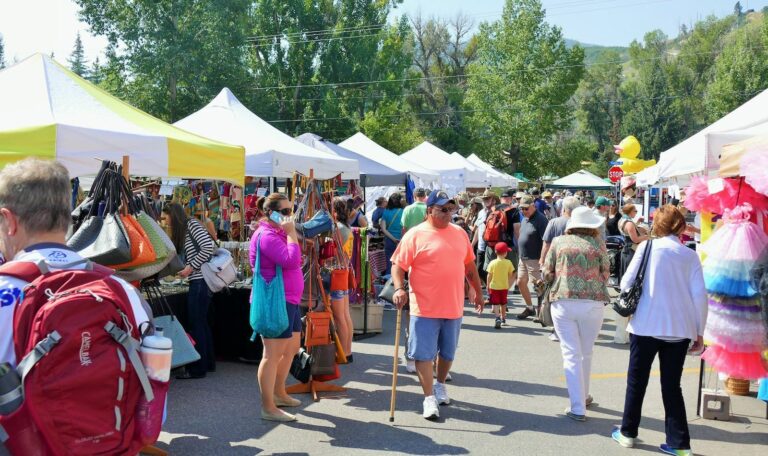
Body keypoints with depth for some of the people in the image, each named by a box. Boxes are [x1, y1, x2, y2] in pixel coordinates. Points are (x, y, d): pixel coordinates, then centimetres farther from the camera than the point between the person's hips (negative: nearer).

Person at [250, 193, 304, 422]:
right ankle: (268, 408, 0)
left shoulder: (279, 233, 17)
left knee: (292, 348, 20)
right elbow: (291, 261, -27)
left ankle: (279, 394, 35)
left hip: (289, 300, 11)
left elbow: (292, 262, 22)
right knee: (273, 353, -7)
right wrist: (291, 233, -21)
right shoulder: (267, 235, -16)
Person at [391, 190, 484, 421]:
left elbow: (469, 265, 19)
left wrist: (478, 291, 22)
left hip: (453, 307, 5)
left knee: (448, 352, 18)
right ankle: (429, 398, 8)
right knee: (424, 353, -2)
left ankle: (440, 385, 40)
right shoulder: (415, 235, -6)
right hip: (425, 308, -5)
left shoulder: (459, 233, 10)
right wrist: (399, 288, -24)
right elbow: (397, 265, -9)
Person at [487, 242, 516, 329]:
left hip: (494, 287, -2)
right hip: (504, 287, 2)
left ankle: (498, 318, -24)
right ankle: (503, 318, 34)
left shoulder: (492, 263, -10)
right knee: (503, 303, 19)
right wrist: (509, 285, 15)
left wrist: (488, 285, 5)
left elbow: (489, 276, -8)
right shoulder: (508, 263, -6)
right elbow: (510, 276, 1)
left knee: (495, 303, -3)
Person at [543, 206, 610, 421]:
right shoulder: (598, 244, 2)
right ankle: (583, 396, 34)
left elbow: (547, 275, 5)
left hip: (563, 301, 0)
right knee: (586, 353, 18)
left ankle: (578, 407, 1)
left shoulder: (558, 242, 3)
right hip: (592, 303, 1)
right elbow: (605, 275, 4)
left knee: (571, 354, 3)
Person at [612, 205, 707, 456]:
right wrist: (699, 332, 6)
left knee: (637, 381, 12)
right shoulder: (691, 255, 2)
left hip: (647, 326, -2)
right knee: (672, 385, 12)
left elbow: (627, 283, -5)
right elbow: (700, 296, -1)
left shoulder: (647, 247, -4)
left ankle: (628, 433, 23)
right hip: (680, 329, 2)